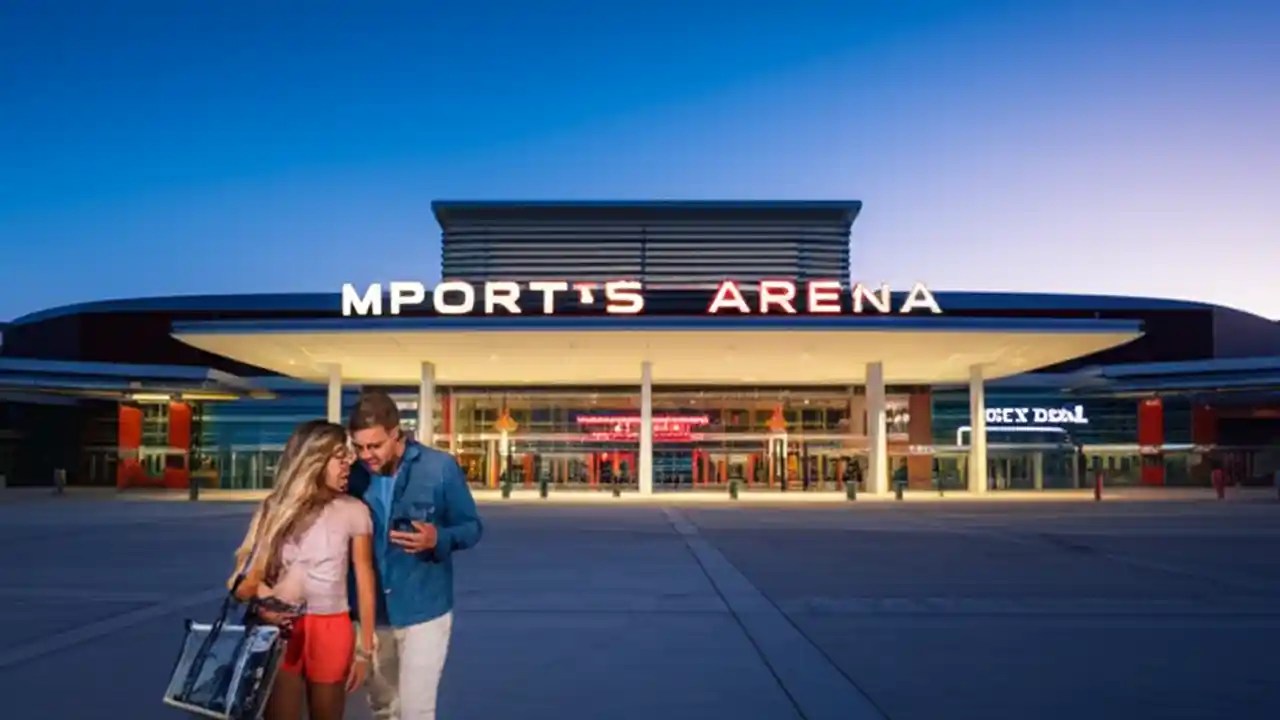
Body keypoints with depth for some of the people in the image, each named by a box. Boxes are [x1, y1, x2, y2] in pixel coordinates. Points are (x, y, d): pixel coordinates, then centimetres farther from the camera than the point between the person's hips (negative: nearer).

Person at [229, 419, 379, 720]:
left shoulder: (354, 511, -3)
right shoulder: (276, 508, 5)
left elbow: (365, 580, 0)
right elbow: (247, 577, 5)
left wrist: (364, 647, -1)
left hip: (330, 629, -1)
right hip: (280, 629, 1)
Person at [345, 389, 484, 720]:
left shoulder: (440, 467, -14)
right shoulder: (355, 474, -5)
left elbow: (472, 527, -5)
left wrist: (438, 539, -26)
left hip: (423, 612, -4)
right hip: (372, 614, 4)